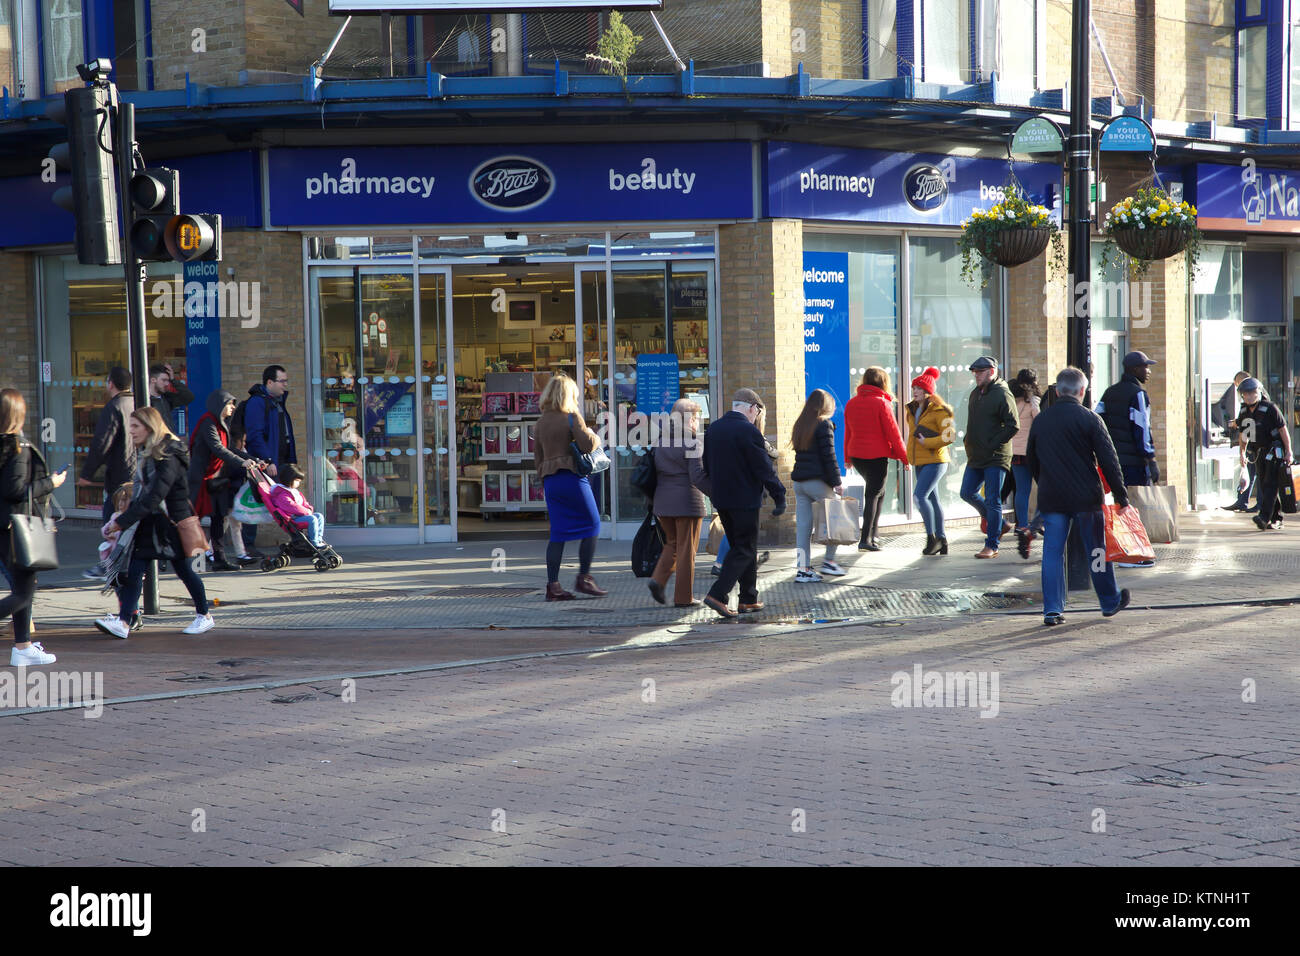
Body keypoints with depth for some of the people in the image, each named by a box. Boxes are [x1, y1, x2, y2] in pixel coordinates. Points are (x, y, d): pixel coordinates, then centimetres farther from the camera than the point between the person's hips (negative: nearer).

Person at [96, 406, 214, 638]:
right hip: (149, 521, 8)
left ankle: (204, 616, 26)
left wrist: (123, 521, -28)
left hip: (172, 523, -8)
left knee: (184, 570, 7)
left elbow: (153, 497, -28)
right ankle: (123, 622, -12)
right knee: (133, 567, -6)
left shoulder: (168, 457, -21)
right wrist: (124, 515, 5)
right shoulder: (145, 454, 8)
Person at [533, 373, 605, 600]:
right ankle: (584, 578, 1)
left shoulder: (541, 422, 13)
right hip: (572, 477, -6)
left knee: (558, 533, 7)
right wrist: (595, 437, 6)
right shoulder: (572, 417, -5)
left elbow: (537, 457, 15)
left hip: (550, 480, 6)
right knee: (591, 525, 5)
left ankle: (553, 585, 1)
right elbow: (587, 444, -16)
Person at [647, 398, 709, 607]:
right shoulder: (691, 443, -12)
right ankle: (683, 597, 6)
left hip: (663, 501, 6)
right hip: (687, 500, -6)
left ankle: (658, 579, 0)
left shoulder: (661, 441, 8)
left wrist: (652, 500, 18)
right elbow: (697, 476, -18)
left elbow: (654, 471, 11)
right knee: (686, 549, 3)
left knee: (672, 544, 21)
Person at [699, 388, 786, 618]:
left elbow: (707, 467, 14)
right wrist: (779, 498, -6)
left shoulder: (712, 429, 8)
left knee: (741, 547, 16)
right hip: (744, 500, -8)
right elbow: (764, 469, -15)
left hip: (721, 500, 8)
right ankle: (718, 595, -12)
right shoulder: (748, 431, -16)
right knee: (745, 550, 0)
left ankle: (748, 599, 18)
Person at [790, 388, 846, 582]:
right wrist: (837, 482, -7)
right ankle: (829, 560, 8)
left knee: (803, 526, 5)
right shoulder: (824, 425, -7)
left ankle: (804, 569, 3)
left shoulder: (800, 425, 14)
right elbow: (829, 456, -12)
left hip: (799, 481, 7)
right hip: (817, 481, -7)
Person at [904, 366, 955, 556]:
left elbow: (948, 437, -17)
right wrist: (909, 456, 15)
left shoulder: (939, 410, -12)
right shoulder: (913, 410, 13)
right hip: (920, 462, 8)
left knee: (919, 496, -17)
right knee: (932, 499, 11)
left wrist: (927, 442, -20)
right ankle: (941, 539, 17)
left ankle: (932, 537, -9)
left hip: (935, 461, -8)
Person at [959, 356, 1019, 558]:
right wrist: (971, 445, 11)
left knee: (992, 501, -5)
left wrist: (993, 444, -17)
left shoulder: (1002, 394, -12)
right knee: (967, 493, 11)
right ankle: (1000, 524, 28)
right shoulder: (975, 394, 14)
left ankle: (991, 546, 2)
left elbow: (1013, 426, -16)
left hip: (996, 458, -9)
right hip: (976, 457, 9)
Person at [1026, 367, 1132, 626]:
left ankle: (1052, 609, -1)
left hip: (1051, 498, 3)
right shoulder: (1089, 419, -8)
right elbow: (1109, 460, -9)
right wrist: (1121, 496, -4)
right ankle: (1110, 602, 24)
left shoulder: (1040, 421, 6)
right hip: (1086, 498, -3)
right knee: (1097, 551, 11)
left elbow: (1031, 460, 16)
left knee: (1052, 553, 4)